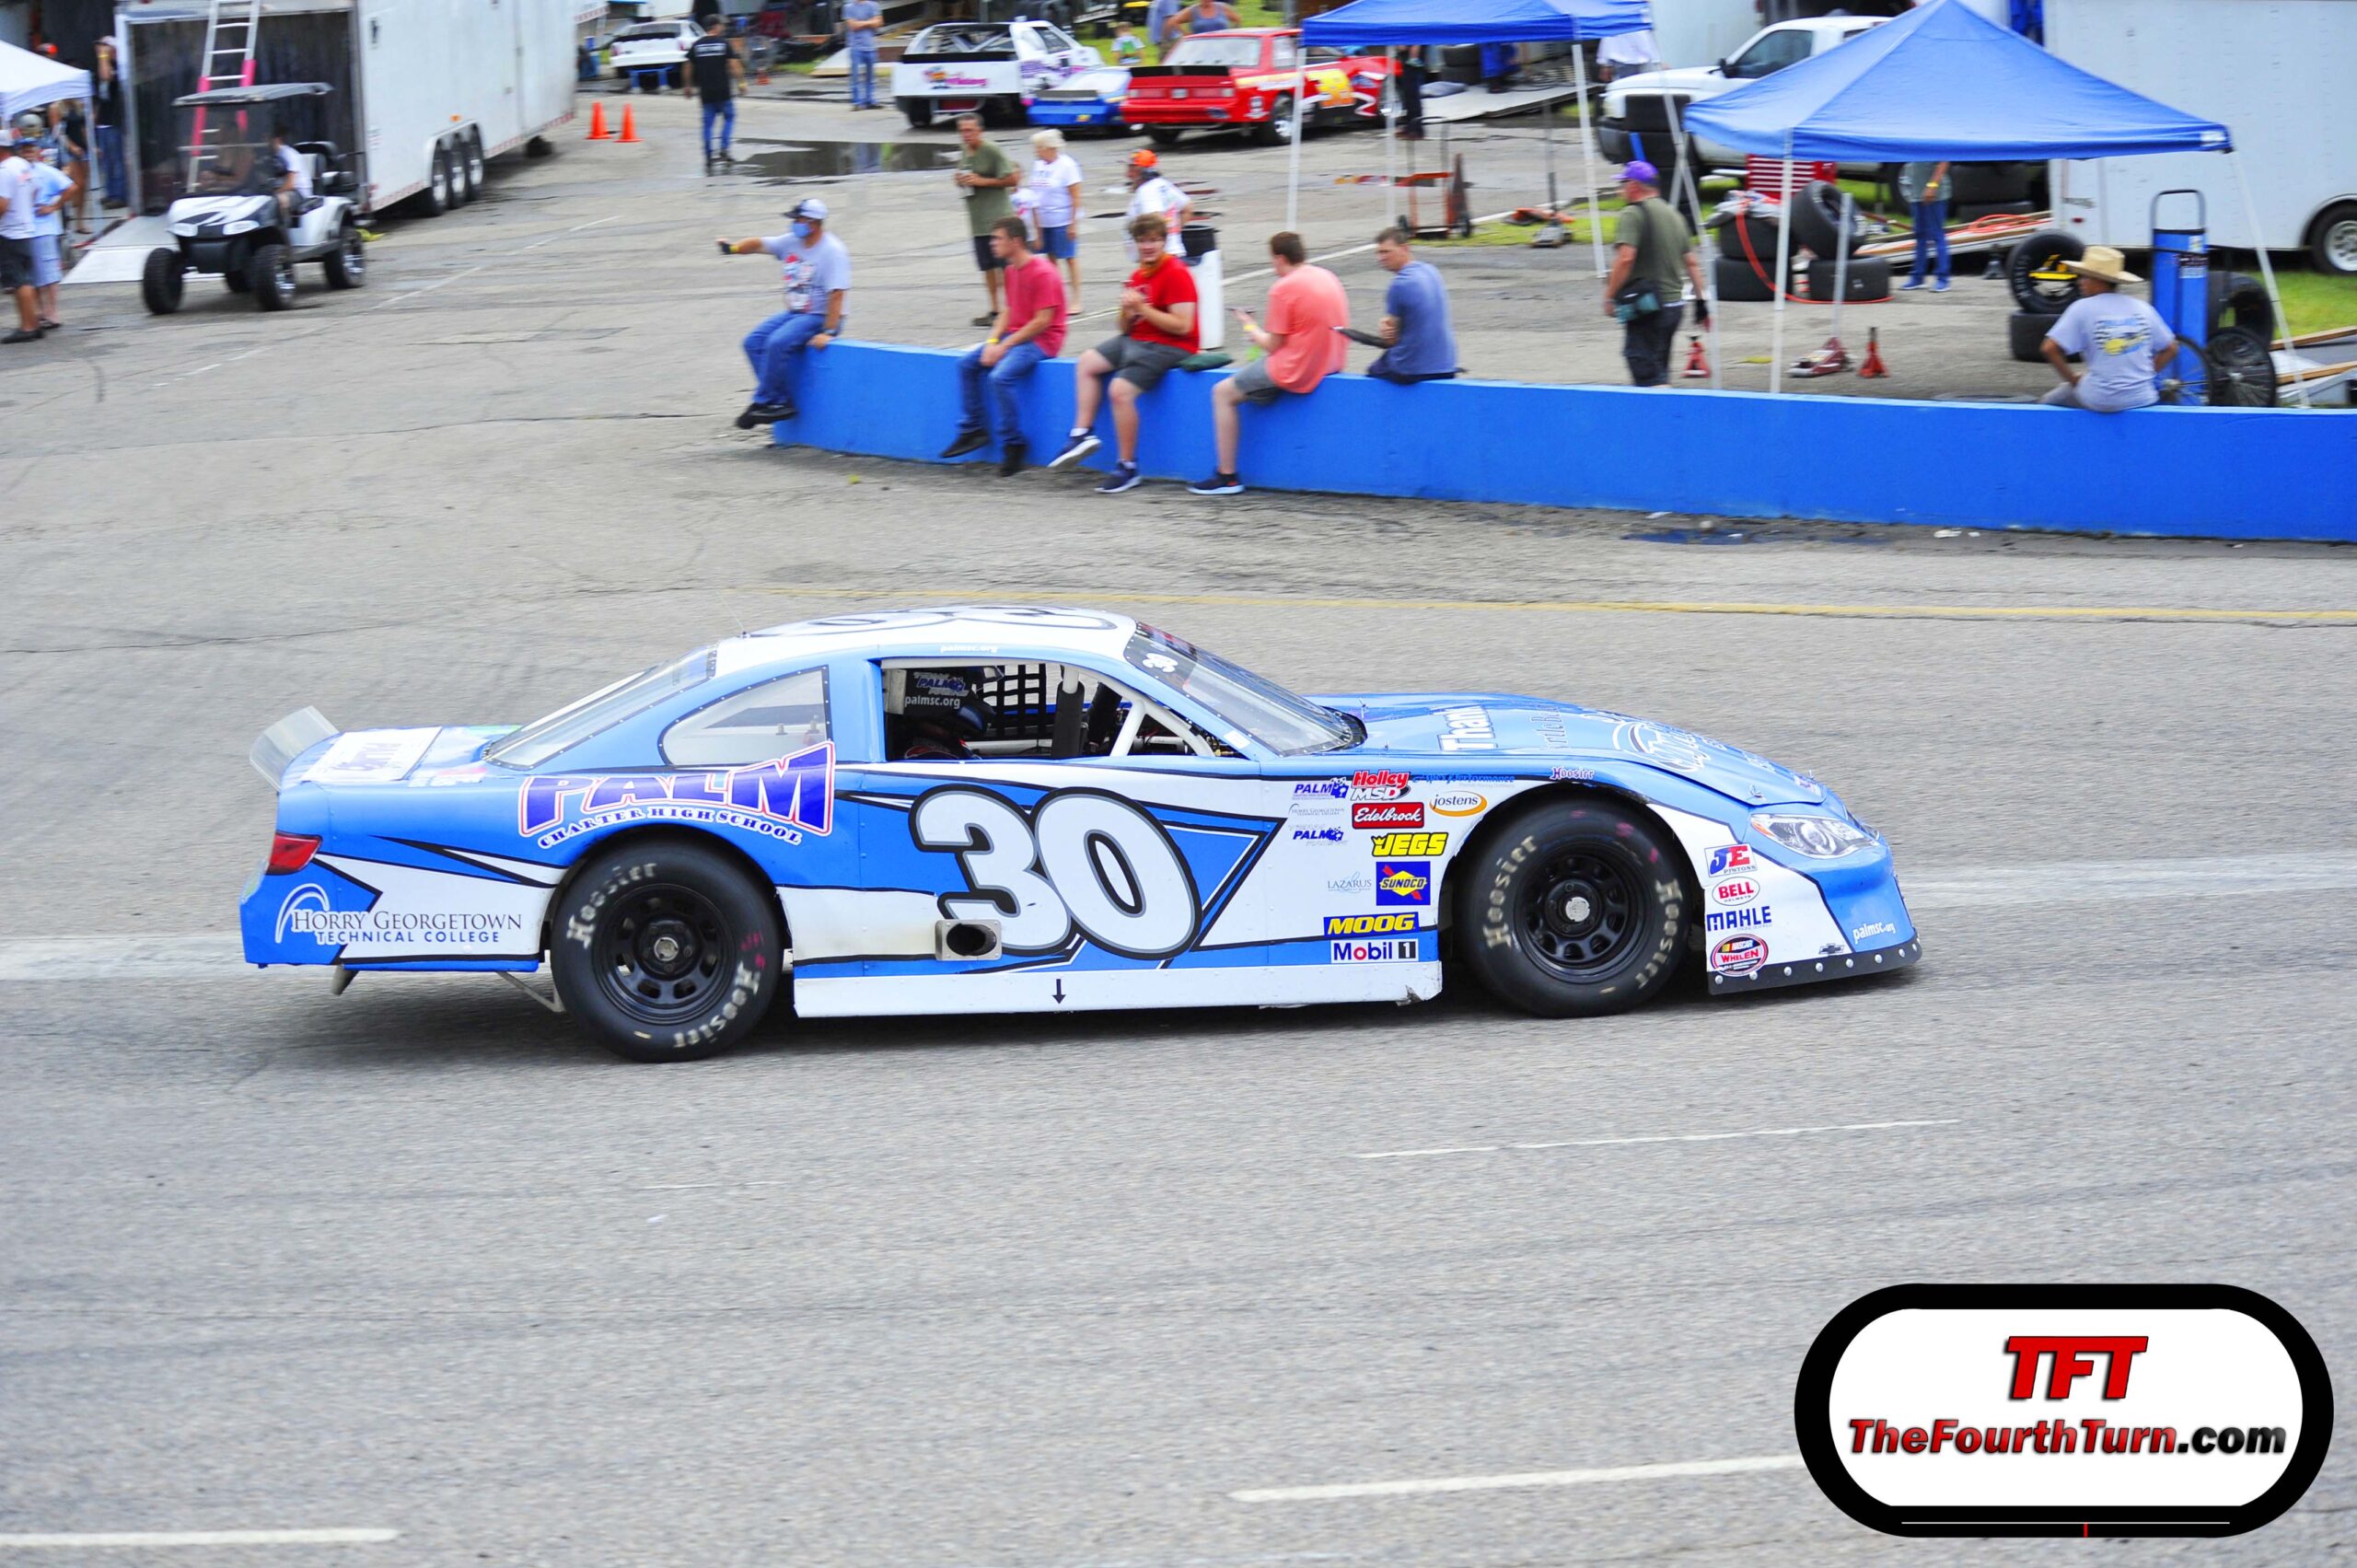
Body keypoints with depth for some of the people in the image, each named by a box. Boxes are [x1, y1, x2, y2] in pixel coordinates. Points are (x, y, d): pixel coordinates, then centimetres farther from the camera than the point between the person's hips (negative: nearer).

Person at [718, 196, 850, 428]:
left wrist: (829, 333, -27)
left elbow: (836, 295, -21)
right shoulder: (791, 242, 6)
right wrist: (734, 247, -20)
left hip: (820, 317, -8)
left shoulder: (833, 251, -16)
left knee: (778, 343, -27)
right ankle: (783, 402, -8)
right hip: (793, 313, 8)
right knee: (754, 342, -5)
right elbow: (759, 244, 0)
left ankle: (763, 402, -15)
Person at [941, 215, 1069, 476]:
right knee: (966, 365, 1)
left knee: (1000, 376, -29)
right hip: (1014, 336, 10)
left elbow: (1043, 321, -20)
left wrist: (1004, 346, -19)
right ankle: (972, 431, 6)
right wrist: (992, 341, -2)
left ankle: (1013, 445, -18)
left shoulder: (1042, 273, -17)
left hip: (1041, 341, -10)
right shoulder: (1012, 271, 12)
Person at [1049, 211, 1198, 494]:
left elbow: (1182, 326, -21)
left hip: (1170, 347, -10)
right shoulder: (1139, 275, 13)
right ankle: (1083, 434, -1)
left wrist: (1143, 309, -19)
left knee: (1121, 389, -25)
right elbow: (1127, 328, 17)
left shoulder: (1176, 274, -13)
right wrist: (1128, 311, -6)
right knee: (1087, 363, 4)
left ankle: (1128, 468, -15)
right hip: (1136, 341, 10)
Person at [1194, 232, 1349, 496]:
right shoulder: (1327, 277, 8)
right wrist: (1262, 333, 21)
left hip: (1298, 372, -9)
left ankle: (1227, 477, 2)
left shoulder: (1284, 288, -16)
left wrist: (1250, 327, 8)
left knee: (1223, 393, 3)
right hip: (1332, 363, 9)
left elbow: (1272, 346, -12)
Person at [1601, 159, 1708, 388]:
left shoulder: (1633, 214, -11)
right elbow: (1691, 262, 16)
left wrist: (1609, 296, -15)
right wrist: (1701, 299, 19)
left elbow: (1625, 258, -22)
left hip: (1644, 306, -9)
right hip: (1673, 303, 9)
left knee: (1649, 376, -9)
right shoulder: (1673, 214, 16)